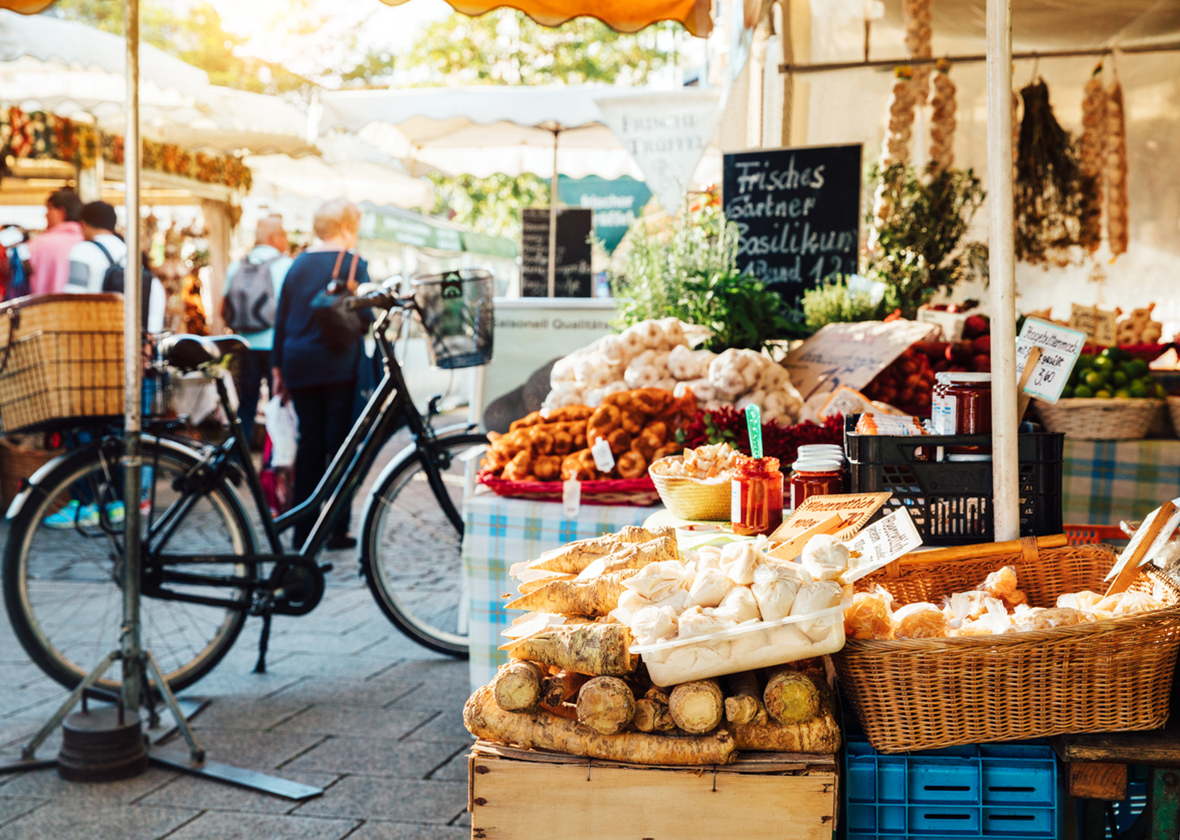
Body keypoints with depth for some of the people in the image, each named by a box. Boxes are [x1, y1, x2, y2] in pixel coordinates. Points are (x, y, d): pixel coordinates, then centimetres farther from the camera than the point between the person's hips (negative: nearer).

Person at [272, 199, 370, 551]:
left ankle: (303, 529, 11)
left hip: (300, 368, 5)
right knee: (340, 445, 1)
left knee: (309, 444, 10)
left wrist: (278, 368, 17)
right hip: (339, 368, -5)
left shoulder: (299, 264, 11)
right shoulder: (352, 264, -5)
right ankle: (336, 529, 3)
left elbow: (281, 319, 12)